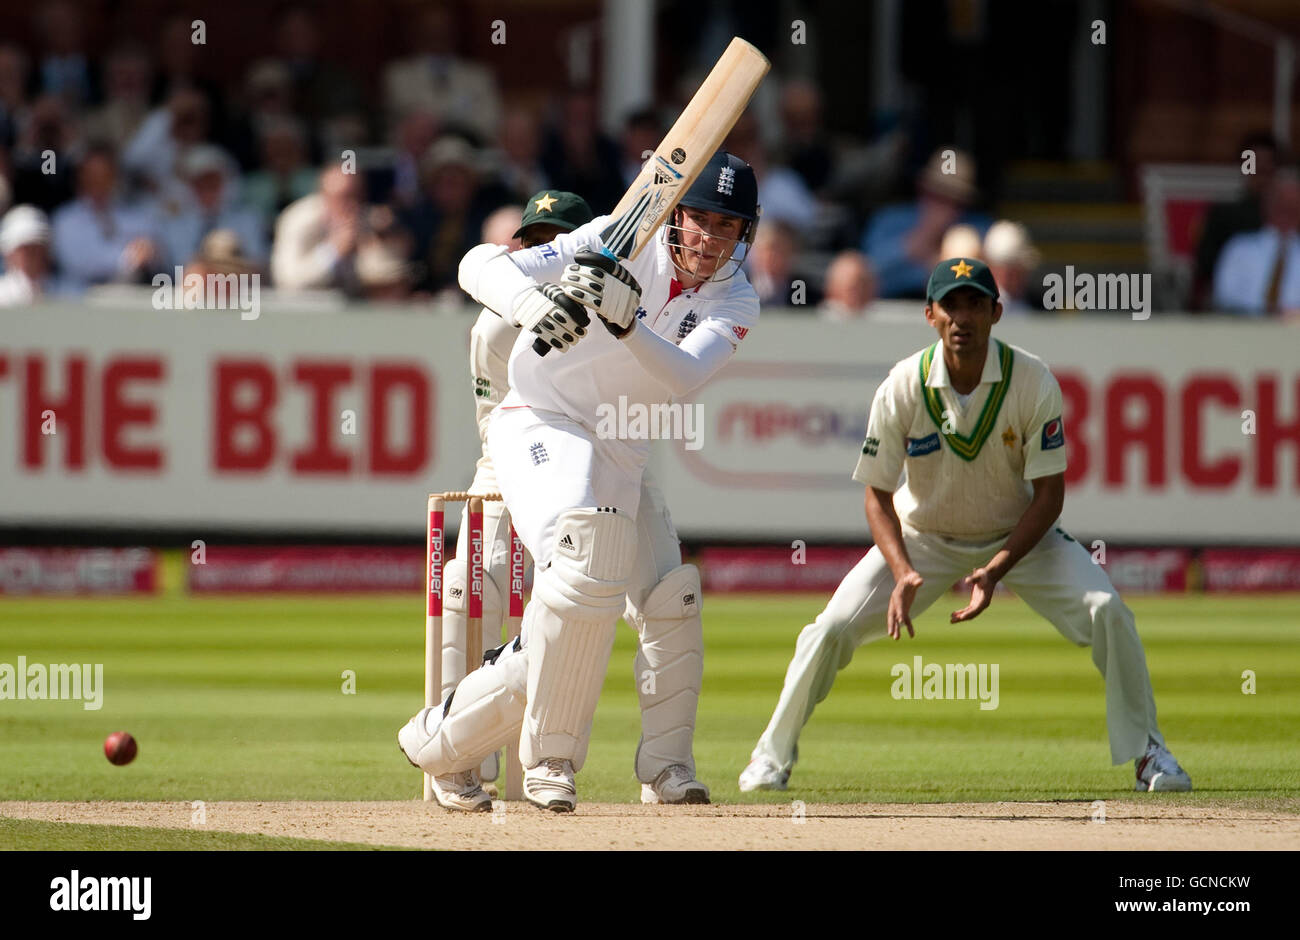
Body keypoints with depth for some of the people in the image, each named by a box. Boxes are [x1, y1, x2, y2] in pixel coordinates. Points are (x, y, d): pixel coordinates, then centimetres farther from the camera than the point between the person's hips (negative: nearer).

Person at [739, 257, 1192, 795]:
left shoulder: (1034, 383, -23)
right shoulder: (902, 388, -22)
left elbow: (1049, 494, -17)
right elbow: (878, 494, -13)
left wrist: (996, 570, -30)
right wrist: (902, 573, -29)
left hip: (1018, 534, 0)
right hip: (923, 536, 0)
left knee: (1105, 612, -21)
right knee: (833, 628, -14)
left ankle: (1146, 750, -1)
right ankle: (773, 755, 8)